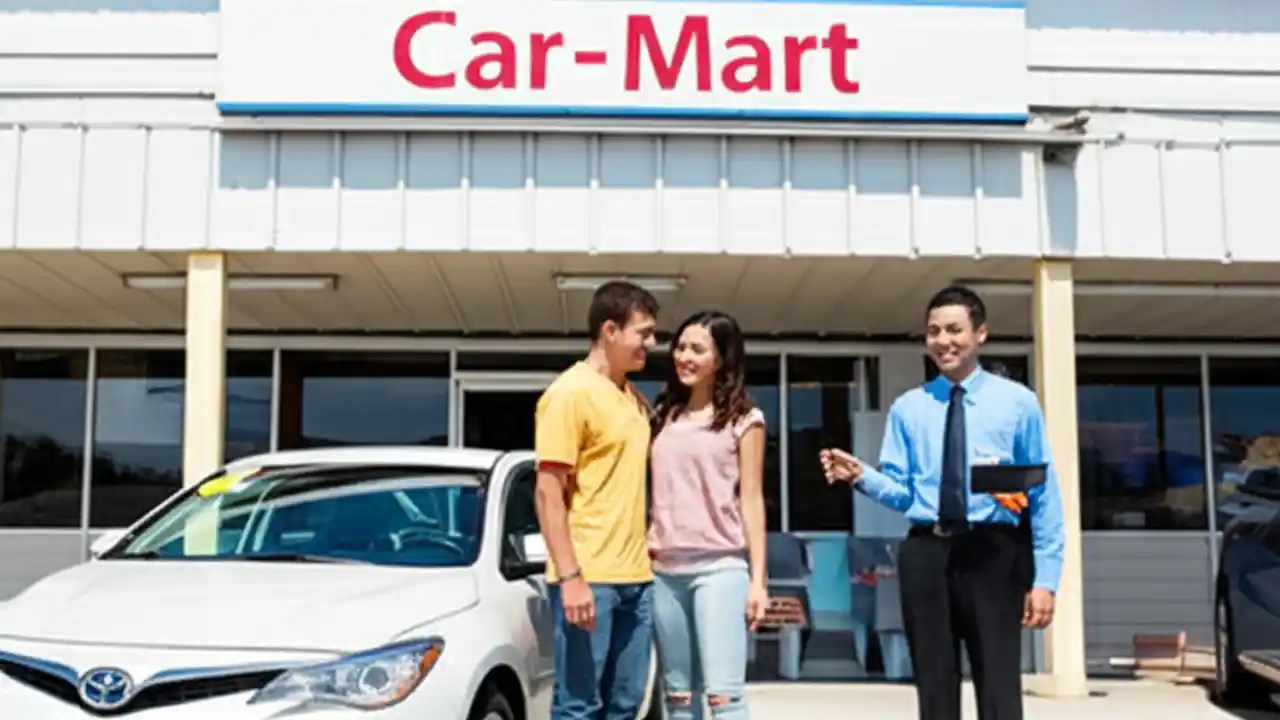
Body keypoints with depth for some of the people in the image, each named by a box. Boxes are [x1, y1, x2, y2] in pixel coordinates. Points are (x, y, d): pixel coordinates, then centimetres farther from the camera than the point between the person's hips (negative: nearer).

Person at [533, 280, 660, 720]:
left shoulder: (635, 399, 15)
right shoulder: (570, 393, -10)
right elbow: (548, 493, -14)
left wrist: (646, 552, 15)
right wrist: (570, 577, -19)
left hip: (636, 577, 8)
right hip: (589, 578, -8)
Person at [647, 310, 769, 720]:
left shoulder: (743, 419, 2)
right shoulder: (663, 417, 14)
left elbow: (751, 500, -1)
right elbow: (653, 494, 16)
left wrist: (757, 577, -6)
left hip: (720, 566, -4)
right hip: (664, 569, 5)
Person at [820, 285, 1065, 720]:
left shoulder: (1017, 402, 7)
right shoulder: (908, 408, 12)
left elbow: (1043, 495, 4)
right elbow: (901, 492, 9)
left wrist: (1045, 578, -3)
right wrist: (861, 476, -13)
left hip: (993, 554, -2)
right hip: (926, 554, 2)